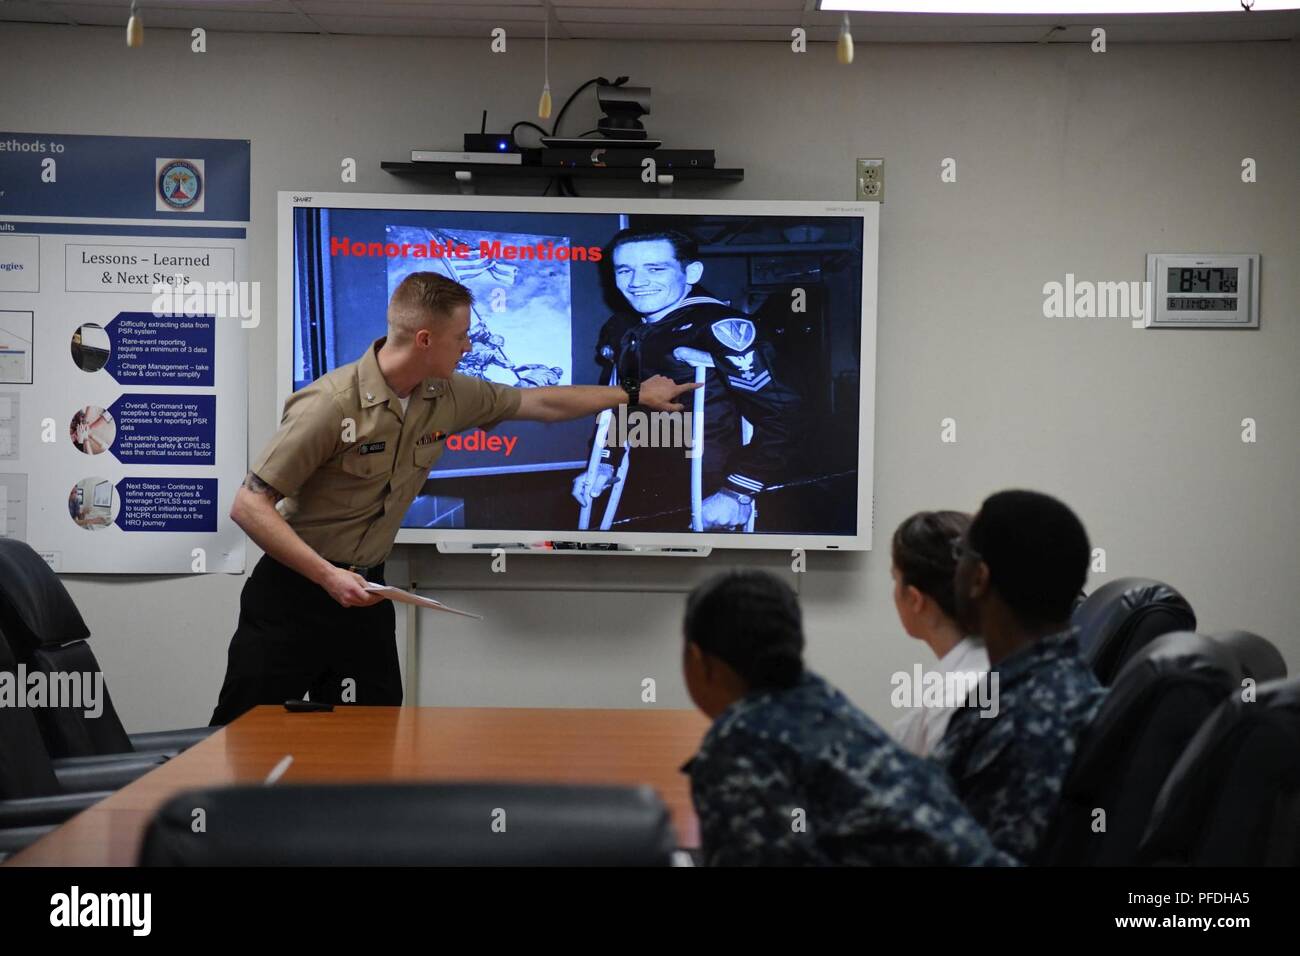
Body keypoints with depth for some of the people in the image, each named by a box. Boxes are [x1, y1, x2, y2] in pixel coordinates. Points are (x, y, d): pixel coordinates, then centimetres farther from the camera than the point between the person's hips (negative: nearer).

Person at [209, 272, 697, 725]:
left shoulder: (446, 398, 1)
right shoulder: (331, 404, -21)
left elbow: (539, 403, 16)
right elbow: (249, 505, -20)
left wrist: (635, 395, 23)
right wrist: (328, 575, -28)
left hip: (364, 593, 6)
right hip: (292, 592, -6)